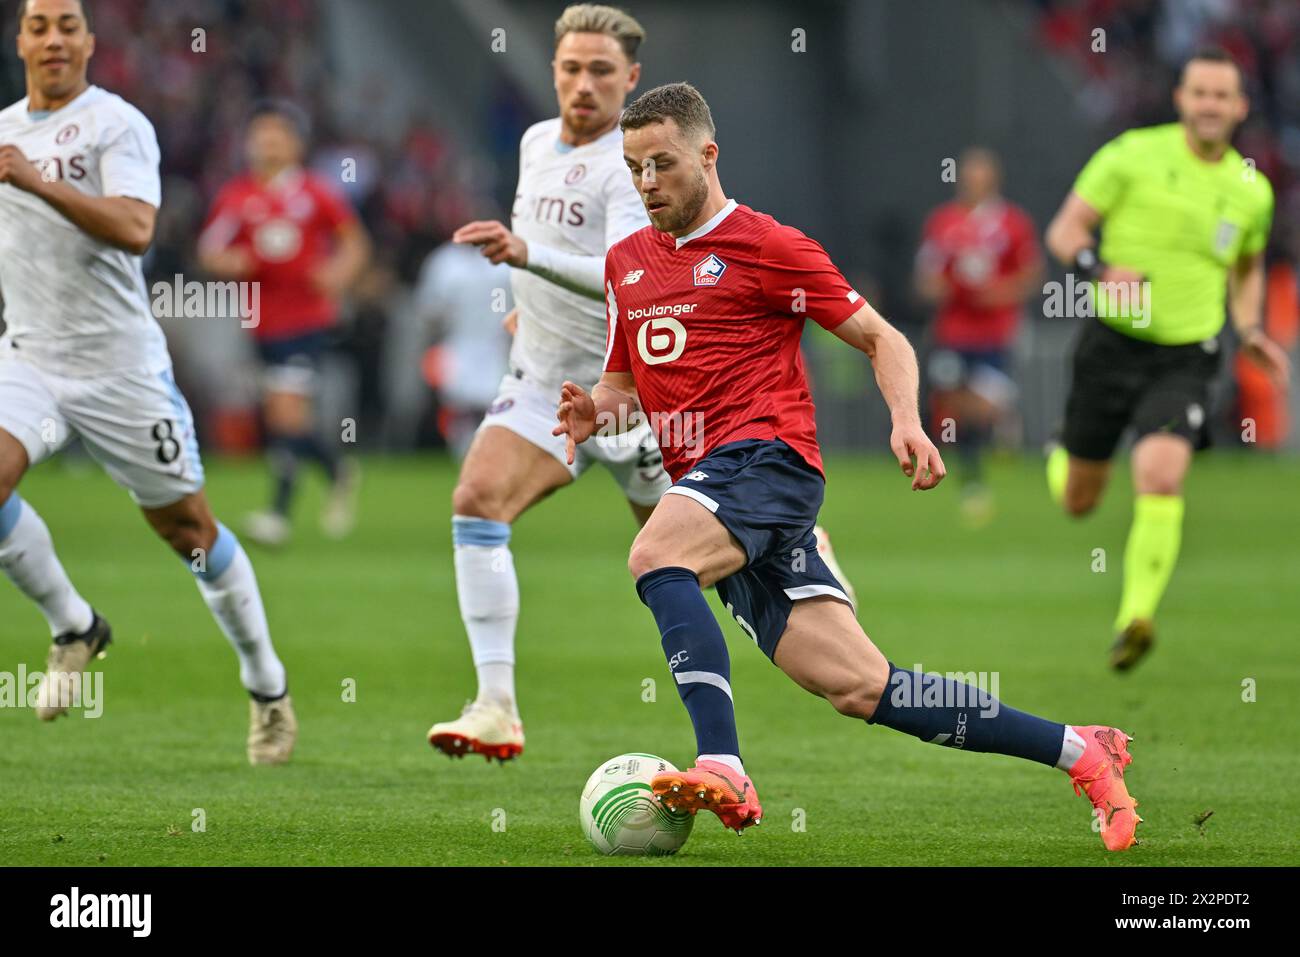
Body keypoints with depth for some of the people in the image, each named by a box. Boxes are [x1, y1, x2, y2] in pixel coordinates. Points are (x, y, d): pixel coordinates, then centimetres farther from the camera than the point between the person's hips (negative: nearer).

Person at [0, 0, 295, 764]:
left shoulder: (117, 124, -10)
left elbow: (135, 229, -26)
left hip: (121, 365, -4)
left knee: (186, 525, 5)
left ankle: (268, 685, 23)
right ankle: (74, 627, 1)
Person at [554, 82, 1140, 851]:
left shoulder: (767, 246, 1)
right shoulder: (626, 262, 21)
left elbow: (881, 338, 4)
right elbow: (627, 385, 29)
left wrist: (907, 421, -12)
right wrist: (594, 412, 6)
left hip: (766, 457, -6)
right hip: (709, 484, 6)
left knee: (655, 556, -33)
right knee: (859, 686, -3)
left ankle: (723, 769, -41)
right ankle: (1079, 751, 4)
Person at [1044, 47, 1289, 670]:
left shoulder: (1251, 191, 5)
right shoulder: (1134, 155, -6)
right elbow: (1065, 230, -4)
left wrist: (1250, 331, 7)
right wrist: (1102, 270, -24)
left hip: (1186, 357, 1)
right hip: (1114, 344, -1)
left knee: (1160, 477, -25)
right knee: (1078, 502, 10)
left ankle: (1136, 617, -25)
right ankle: (1057, 461, 48)